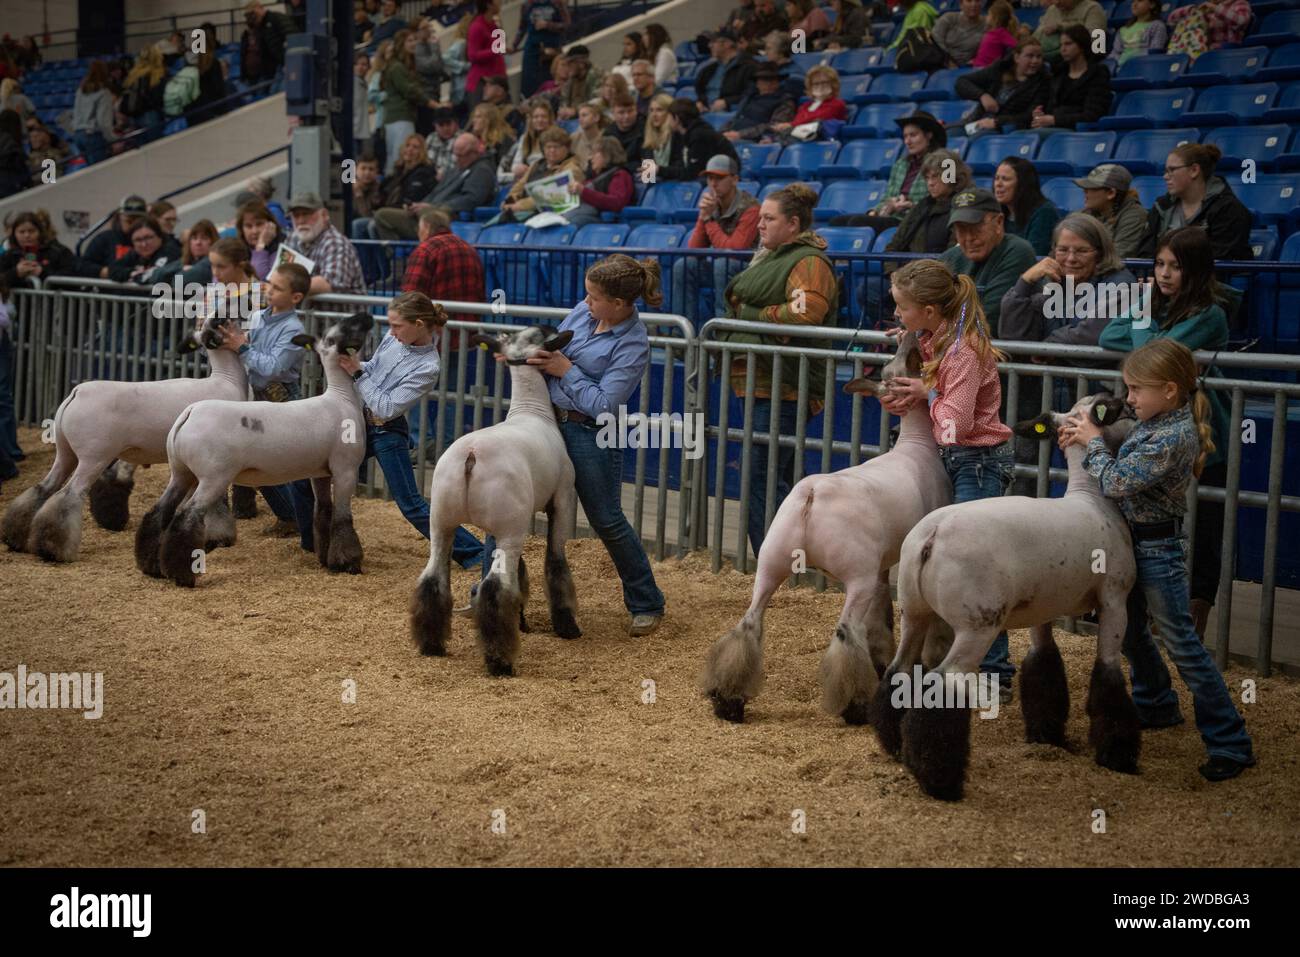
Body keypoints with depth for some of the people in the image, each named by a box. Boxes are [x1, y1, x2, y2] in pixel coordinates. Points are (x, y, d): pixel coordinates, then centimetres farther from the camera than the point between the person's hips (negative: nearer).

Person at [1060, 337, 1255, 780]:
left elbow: (1116, 482, -25)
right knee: (1130, 632, 23)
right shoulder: (1156, 422, 2)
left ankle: (1230, 742, 1)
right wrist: (1085, 438, 0)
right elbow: (1125, 461, 16)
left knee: (1181, 643, -6)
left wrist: (1093, 442, -10)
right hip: (1134, 542, 9)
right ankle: (1156, 706, 42)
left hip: (1158, 549, -9)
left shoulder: (1172, 438, -26)